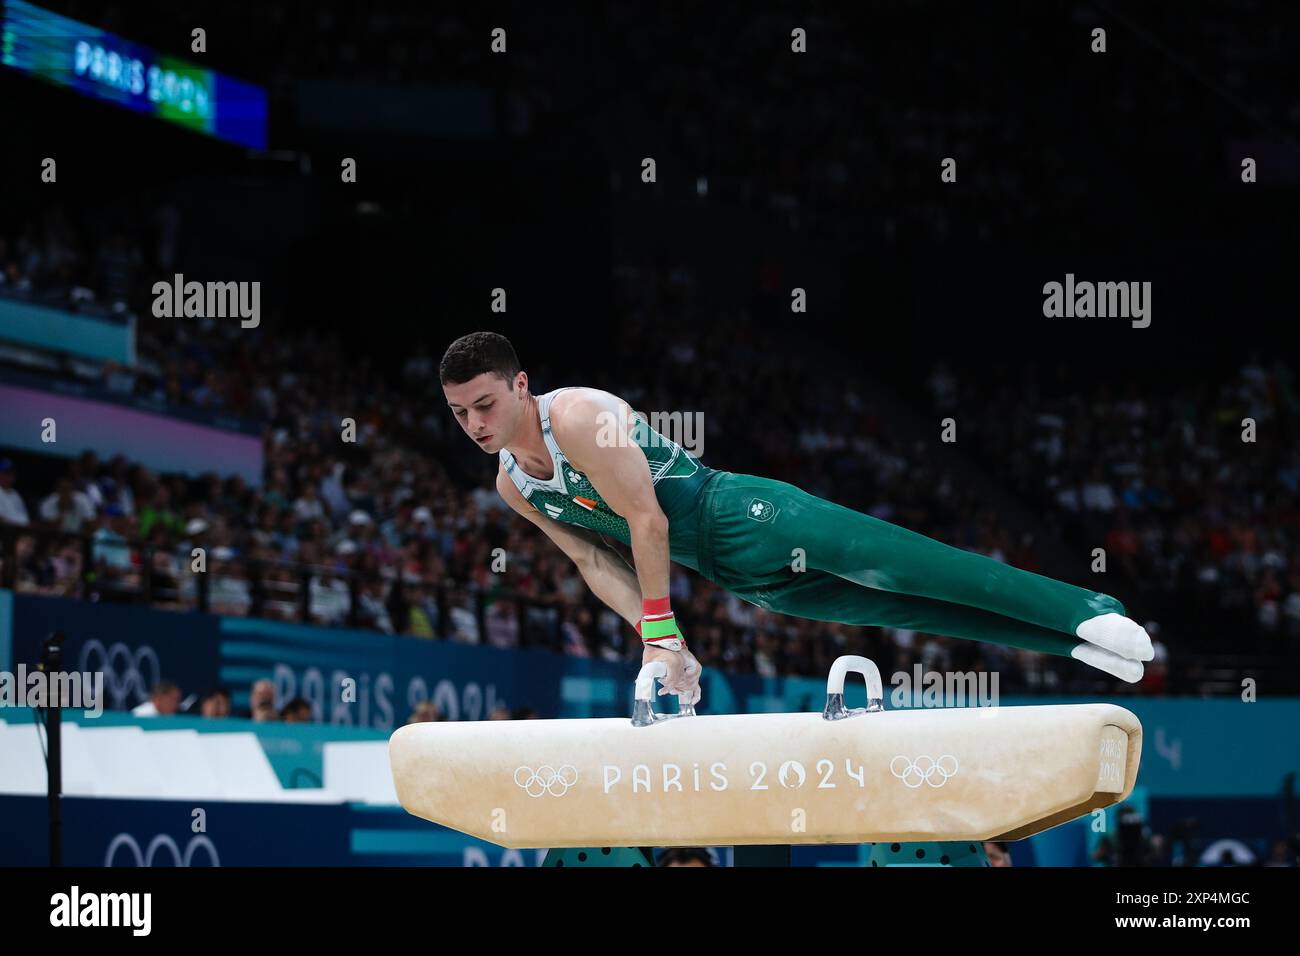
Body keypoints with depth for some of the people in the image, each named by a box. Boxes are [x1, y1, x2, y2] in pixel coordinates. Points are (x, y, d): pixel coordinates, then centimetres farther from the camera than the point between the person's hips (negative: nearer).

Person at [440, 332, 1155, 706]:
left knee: (897, 564, -22)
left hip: (742, 517, -7)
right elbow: (593, 559, 14)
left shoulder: (578, 418, -17)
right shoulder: (512, 485, 8)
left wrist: (660, 627, -17)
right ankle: (1077, 640, 4)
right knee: (899, 607, 3)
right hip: (735, 576, 7)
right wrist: (653, 633, 3)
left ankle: (1089, 615, -27)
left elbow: (646, 522, -19)